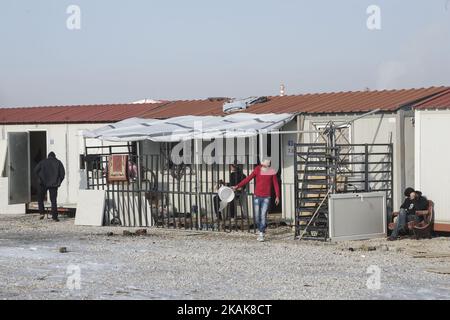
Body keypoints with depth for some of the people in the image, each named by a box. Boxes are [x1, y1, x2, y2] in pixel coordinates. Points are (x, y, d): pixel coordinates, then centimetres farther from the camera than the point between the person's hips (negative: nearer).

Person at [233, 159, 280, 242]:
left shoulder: (272, 172, -3)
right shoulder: (258, 169, -1)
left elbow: (276, 184, 0)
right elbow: (248, 178, -1)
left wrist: (277, 196, -8)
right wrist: (238, 186, -7)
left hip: (266, 197, -2)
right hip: (257, 196, 2)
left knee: (263, 215, -10)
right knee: (256, 216, 3)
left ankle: (261, 234, -3)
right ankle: (261, 230, 26)